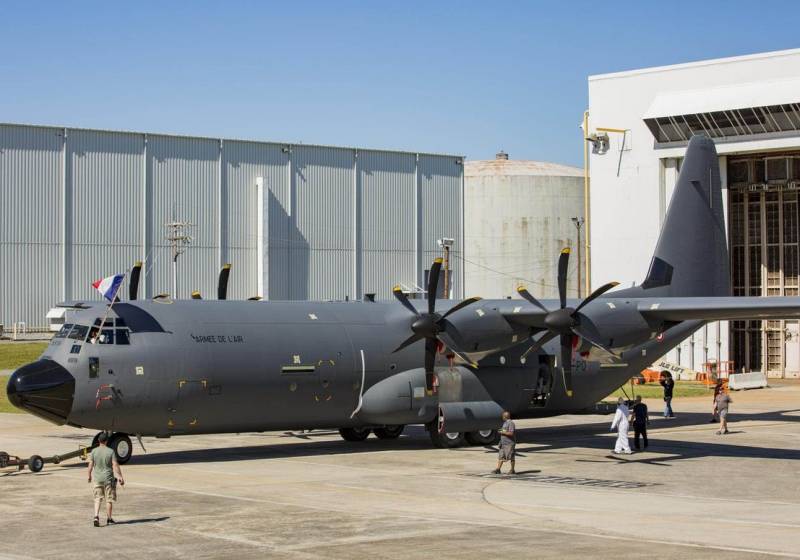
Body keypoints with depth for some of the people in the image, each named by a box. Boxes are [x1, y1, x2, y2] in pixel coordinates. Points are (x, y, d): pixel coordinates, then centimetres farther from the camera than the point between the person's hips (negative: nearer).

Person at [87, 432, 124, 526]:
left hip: (97, 478, 2)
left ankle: (96, 516, -9)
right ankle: (109, 519, 18)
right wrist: (120, 477, -6)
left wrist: (89, 476, 15)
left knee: (97, 499, 8)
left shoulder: (94, 451, -3)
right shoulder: (110, 452, -9)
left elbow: (90, 465, 0)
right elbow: (115, 465, -11)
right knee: (109, 499, 9)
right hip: (108, 478, -2)